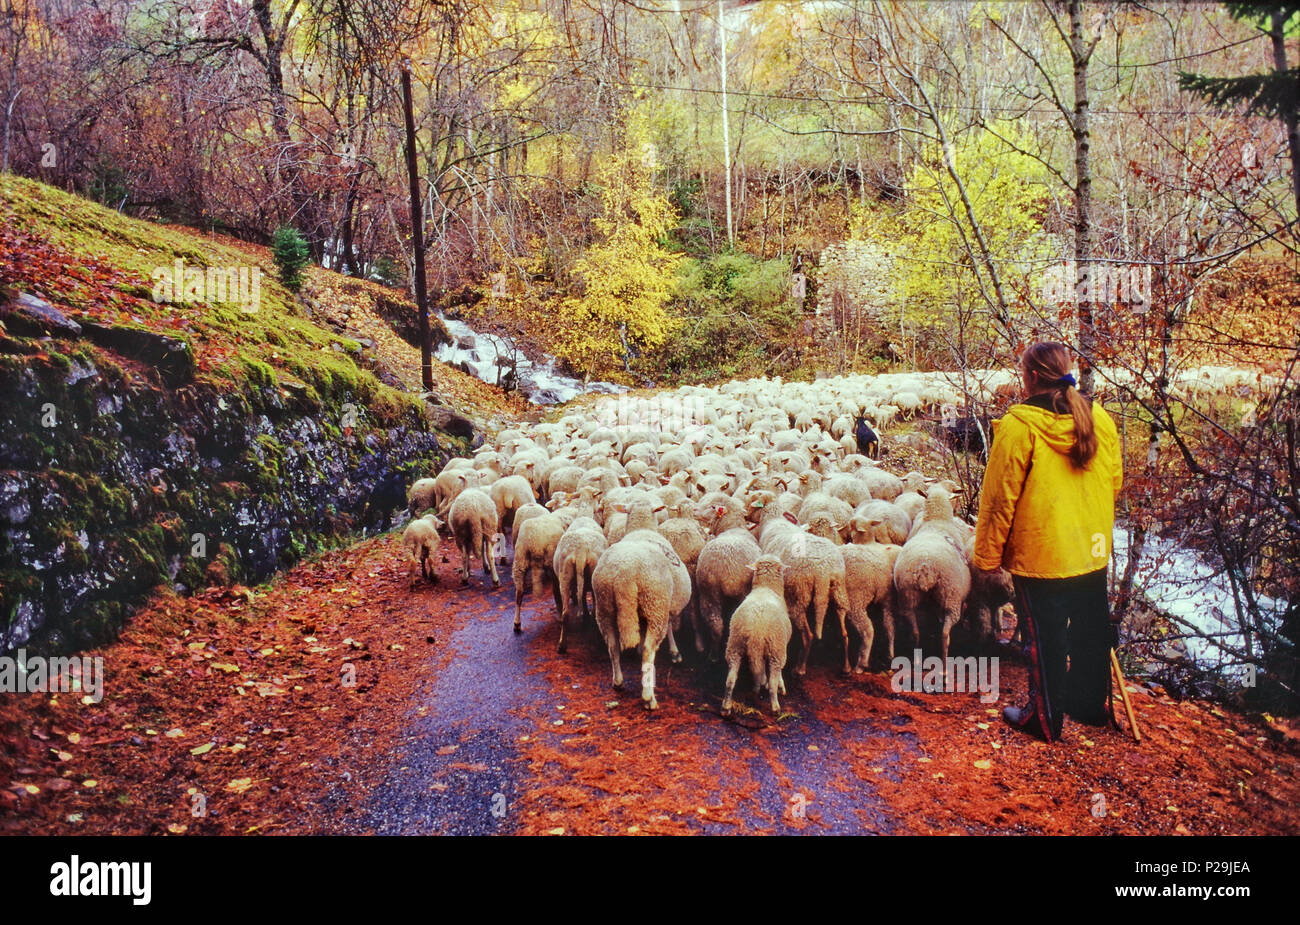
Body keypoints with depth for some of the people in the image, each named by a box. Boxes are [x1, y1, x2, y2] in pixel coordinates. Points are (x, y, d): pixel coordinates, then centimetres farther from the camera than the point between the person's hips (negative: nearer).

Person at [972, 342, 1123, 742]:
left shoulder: (1019, 426, -17)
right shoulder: (1101, 420, 2)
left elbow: (999, 498, -14)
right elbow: (1114, 483, 13)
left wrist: (987, 555, -5)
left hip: (1039, 554, -6)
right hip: (1092, 550, 6)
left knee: (1045, 635, 6)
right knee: (1090, 630, 20)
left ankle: (1045, 717, 18)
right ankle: (1090, 703, 36)